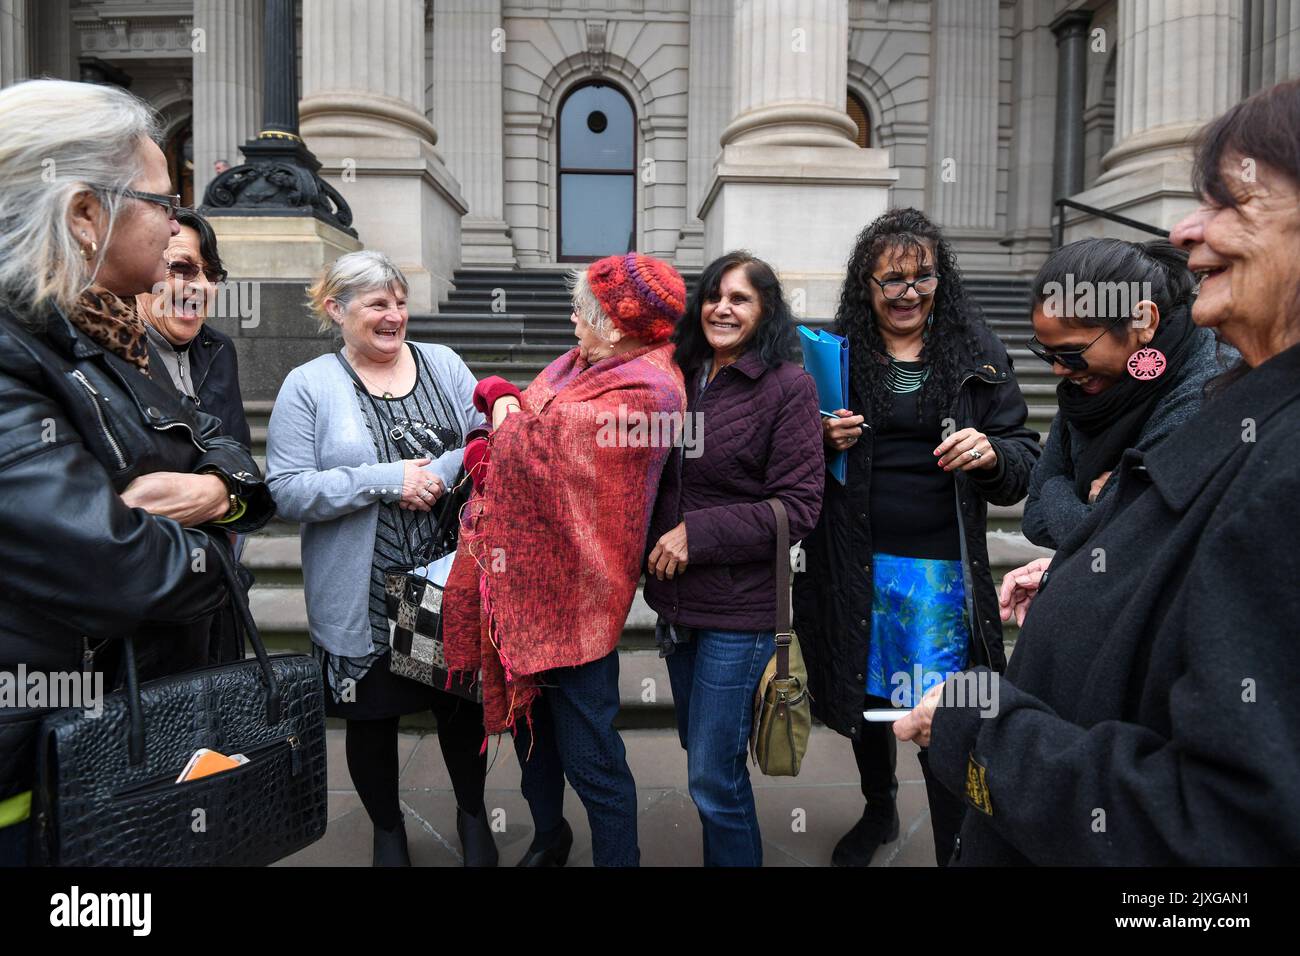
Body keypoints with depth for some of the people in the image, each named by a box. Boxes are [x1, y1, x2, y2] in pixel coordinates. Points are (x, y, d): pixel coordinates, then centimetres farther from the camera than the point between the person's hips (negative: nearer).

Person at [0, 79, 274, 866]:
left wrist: (216, 491, -15)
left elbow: (224, 448, 8)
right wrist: (210, 558, -11)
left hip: (153, 701, 8)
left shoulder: (109, 337, 6)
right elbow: (118, 569, -33)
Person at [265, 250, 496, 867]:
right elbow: (288, 491, -12)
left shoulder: (443, 364, 4)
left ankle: (472, 814, 42)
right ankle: (388, 830, 41)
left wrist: (438, 474, -18)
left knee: (464, 702, 16)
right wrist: (388, 479, -19)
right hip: (363, 596, -2)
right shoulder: (308, 386, -5)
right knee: (372, 716, 15)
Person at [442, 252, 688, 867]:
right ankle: (548, 836, 48)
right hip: (525, 580, 9)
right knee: (528, 716, 24)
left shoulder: (639, 393, -18)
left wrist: (504, 402, -3)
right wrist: (492, 453, -9)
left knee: (588, 755, 3)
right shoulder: (584, 364, 10)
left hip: (572, 592, -9)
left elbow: (539, 446, -23)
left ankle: (616, 856, 26)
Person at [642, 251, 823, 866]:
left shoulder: (787, 387, -10)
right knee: (699, 751, 21)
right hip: (677, 598, 7)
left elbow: (797, 507, -14)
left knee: (713, 776, 0)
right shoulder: (682, 377, 7)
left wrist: (698, 533, -18)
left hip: (738, 608, -6)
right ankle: (727, 847, 43)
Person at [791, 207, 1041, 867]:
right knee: (864, 700, 18)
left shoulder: (977, 355, 2)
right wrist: (821, 440, -13)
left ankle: (955, 851, 24)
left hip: (941, 571, -2)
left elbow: (1025, 461, 2)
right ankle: (879, 810, 46)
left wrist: (991, 454, -19)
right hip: (853, 565, 2)